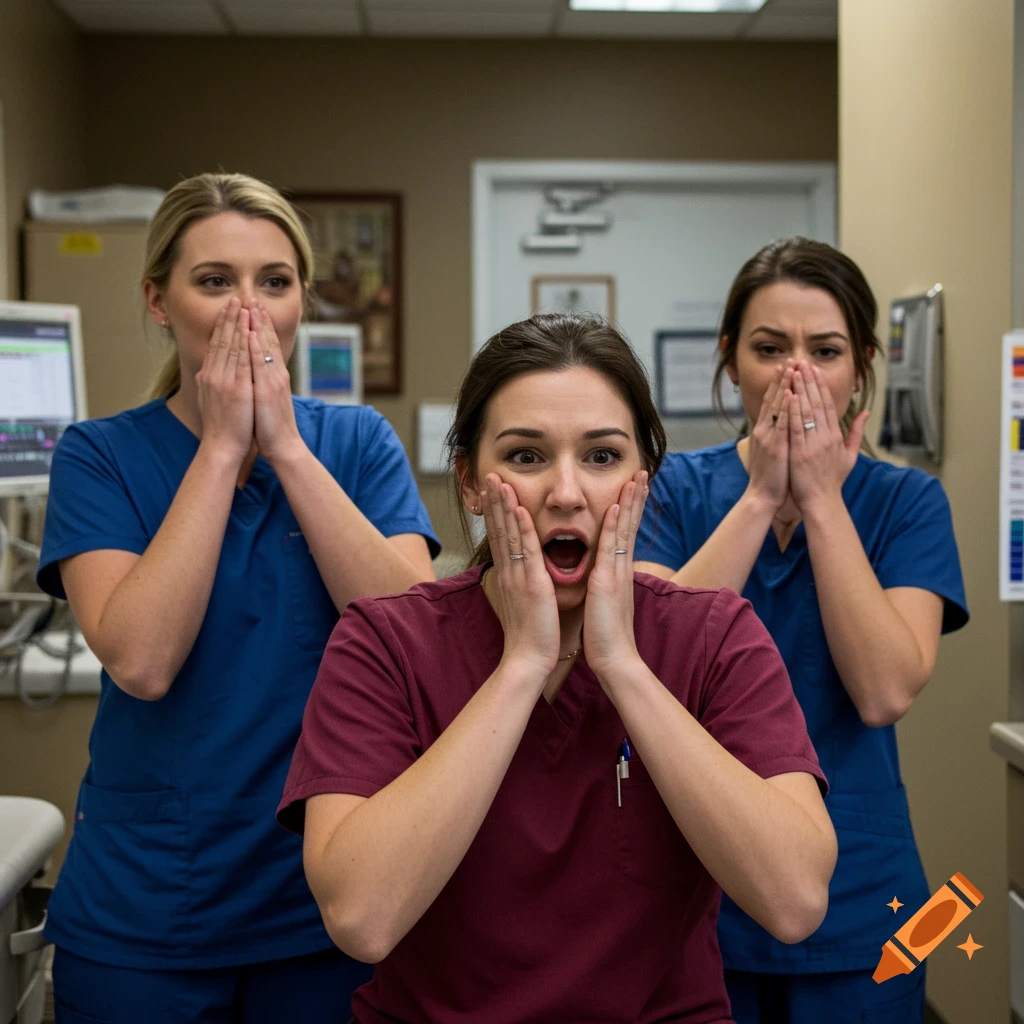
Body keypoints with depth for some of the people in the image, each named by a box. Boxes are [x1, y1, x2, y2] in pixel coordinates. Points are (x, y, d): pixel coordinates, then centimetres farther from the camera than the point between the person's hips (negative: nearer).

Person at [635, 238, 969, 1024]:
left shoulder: (907, 501, -3)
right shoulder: (677, 486, -2)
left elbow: (886, 692, -17)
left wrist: (821, 498, -16)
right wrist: (762, 495, -17)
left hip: (852, 906, 0)